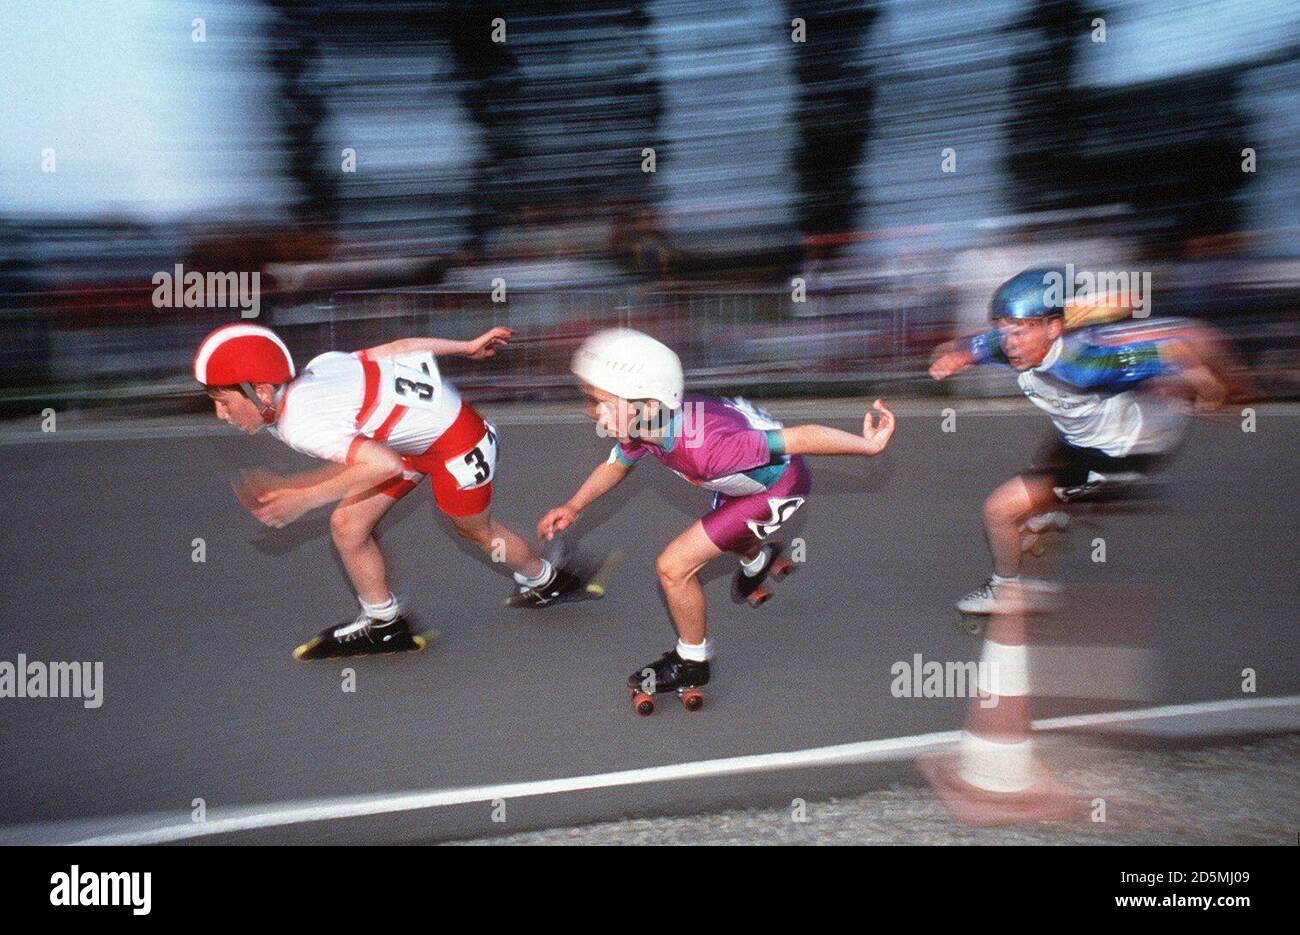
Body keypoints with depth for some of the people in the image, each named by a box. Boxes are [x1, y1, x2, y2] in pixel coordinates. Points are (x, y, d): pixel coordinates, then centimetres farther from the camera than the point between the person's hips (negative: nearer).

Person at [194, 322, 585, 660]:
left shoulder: (299, 424, -30)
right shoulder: (309, 374, -5)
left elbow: (386, 466, -36)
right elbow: (396, 348, -1)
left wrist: (303, 499, -28)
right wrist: (467, 347, 8)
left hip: (455, 438, -9)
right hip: (415, 432, 9)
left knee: (476, 529, 17)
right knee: (347, 524, 3)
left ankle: (545, 583, 45)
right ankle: (384, 625, 19)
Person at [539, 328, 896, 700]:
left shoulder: (706, 445, -44)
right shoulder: (645, 422, -21)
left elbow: (802, 437, -37)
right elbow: (617, 464, 3)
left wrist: (870, 445, -27)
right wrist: (573, 507, -5)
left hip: (779, 488, -7)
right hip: (747, 475, 7)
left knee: (674, 567, -12)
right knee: (725, 539, 37)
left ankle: (691, 663, 11)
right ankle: (758, 557, 72)